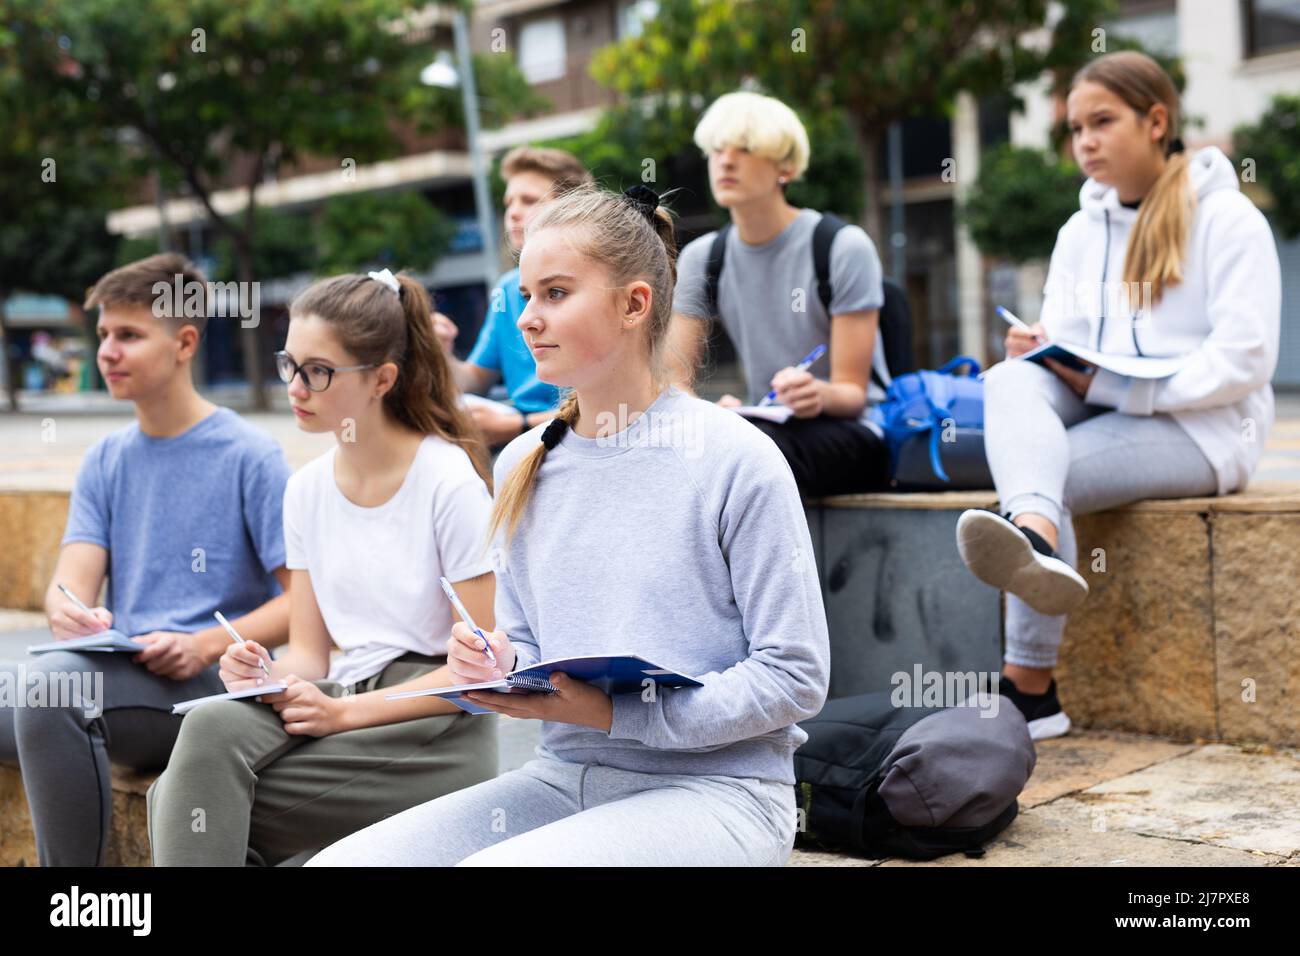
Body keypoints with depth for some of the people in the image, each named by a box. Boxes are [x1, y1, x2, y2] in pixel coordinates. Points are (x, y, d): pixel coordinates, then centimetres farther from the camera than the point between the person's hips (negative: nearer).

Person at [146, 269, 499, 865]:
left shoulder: (449, 481, -8)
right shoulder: (306, 491, 12)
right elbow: (310, 651, 11)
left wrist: (348, 712, -15)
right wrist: (268, 677, -12)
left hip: (435, 730, -6)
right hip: (340, 707, 6)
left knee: (187, 803, -23)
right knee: (212, 725, -27)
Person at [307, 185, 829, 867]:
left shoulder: (735, 460, -9)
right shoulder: (522, 466, 9)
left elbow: (796, 677, -12)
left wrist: (614, 714, -18)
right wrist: (497, 670, -6)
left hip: (712, 790, -5)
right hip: (564, 777, 6)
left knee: (487, 866, -30)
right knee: (339, 861, -13)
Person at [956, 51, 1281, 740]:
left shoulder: (1224, 217, -3)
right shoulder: (1081, 231, 19)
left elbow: (1246, 357, -13)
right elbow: (1065, 348, 14)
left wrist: (1111, 386, -19)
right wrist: (1039, 353, -13)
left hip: (1201, 427, -5)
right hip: (1098, 411, 5)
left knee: (1052, 475, -30)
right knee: (1010, 380, -28)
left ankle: (1030, 687, -35)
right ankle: (1036, 540, -58)